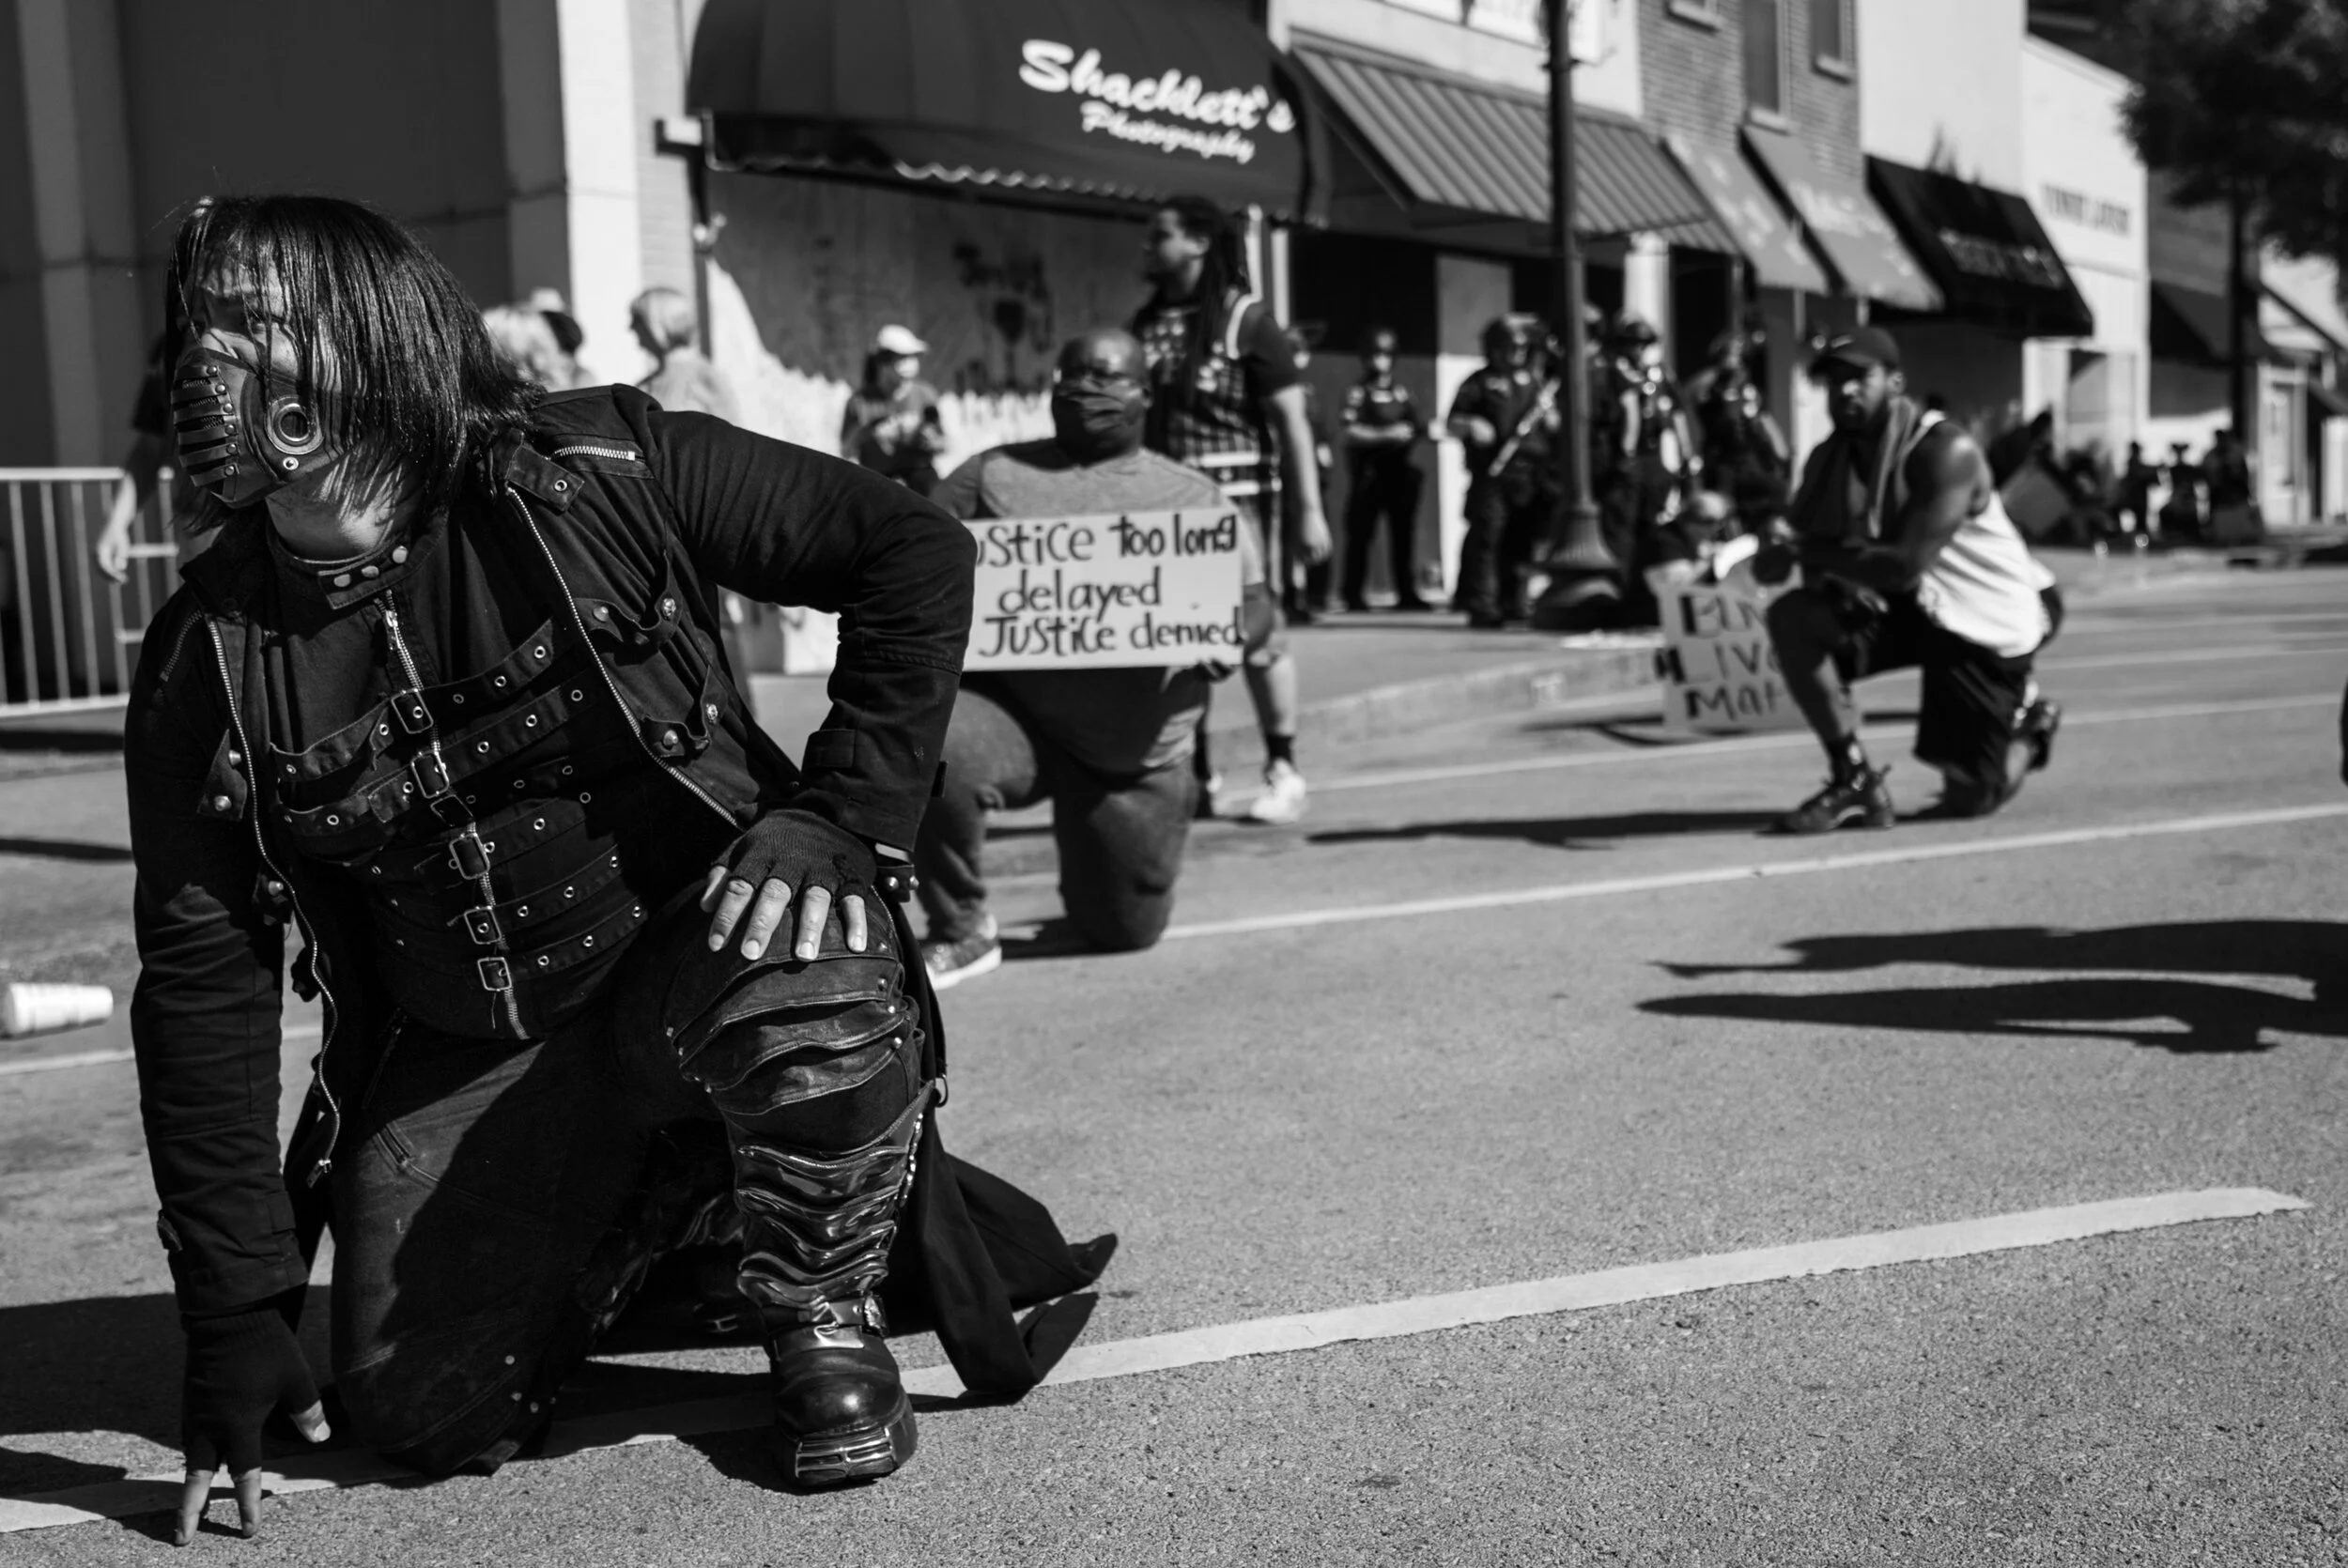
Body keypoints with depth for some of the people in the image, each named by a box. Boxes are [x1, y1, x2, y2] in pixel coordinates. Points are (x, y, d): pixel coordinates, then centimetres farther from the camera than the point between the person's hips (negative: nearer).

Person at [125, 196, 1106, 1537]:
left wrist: (851, 820, -22)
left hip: (704, 941, -3)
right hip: (468, 1059, 4)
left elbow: (919, 552, -13)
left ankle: (826, 1310, -7)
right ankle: (660, 1206, 22)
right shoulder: (205, 666, -7)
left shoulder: (594, 473, -15)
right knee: (424, 1413, -8)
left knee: (793, 940, -37)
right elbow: (203, 985, -4)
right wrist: (235, 1313, -7)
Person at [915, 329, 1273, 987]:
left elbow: (1256, 602, 7)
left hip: (1139, 751, 1)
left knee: (1126, 929, 8)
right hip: (1012, 712, -1)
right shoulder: (994, 475, 7)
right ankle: (962, 932, -8)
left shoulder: (1194, 496, 9)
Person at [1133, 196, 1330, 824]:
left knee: (1256, 634, 0)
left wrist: (1309, 510, -11)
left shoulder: (1246, 320, -4)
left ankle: (1283, 772, 12)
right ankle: (1194, 777, 16)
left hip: (1235, 496, -5)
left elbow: (1292, 420, -6)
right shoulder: (1145, 323, 10)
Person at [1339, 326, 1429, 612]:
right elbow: (1351, 432, -11)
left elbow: (1420, 425, 12)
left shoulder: (1401, 391, 13)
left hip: (1400, 472, 5)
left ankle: (1406, 593, 9)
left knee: (1404, 532, 4)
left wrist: (1410, 434, -9)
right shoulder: (1358, 392, -2)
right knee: (1360, 534, -3)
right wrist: (1387, 434, -15)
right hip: (1368, 473, -5)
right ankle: (1354, 596, 1)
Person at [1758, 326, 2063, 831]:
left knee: (1970, 799, -5)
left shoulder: (1945, 449, -26)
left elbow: (1906, 565, -33)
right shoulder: (1829, 459, -4)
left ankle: (2029, 721, 30)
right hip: (1906, 607, 6)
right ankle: (1854, 781, -11)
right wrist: (1830, 567, -28)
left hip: (1986, 617, -5)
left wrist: (1804, 552, -29)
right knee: (1793, 618, -22)